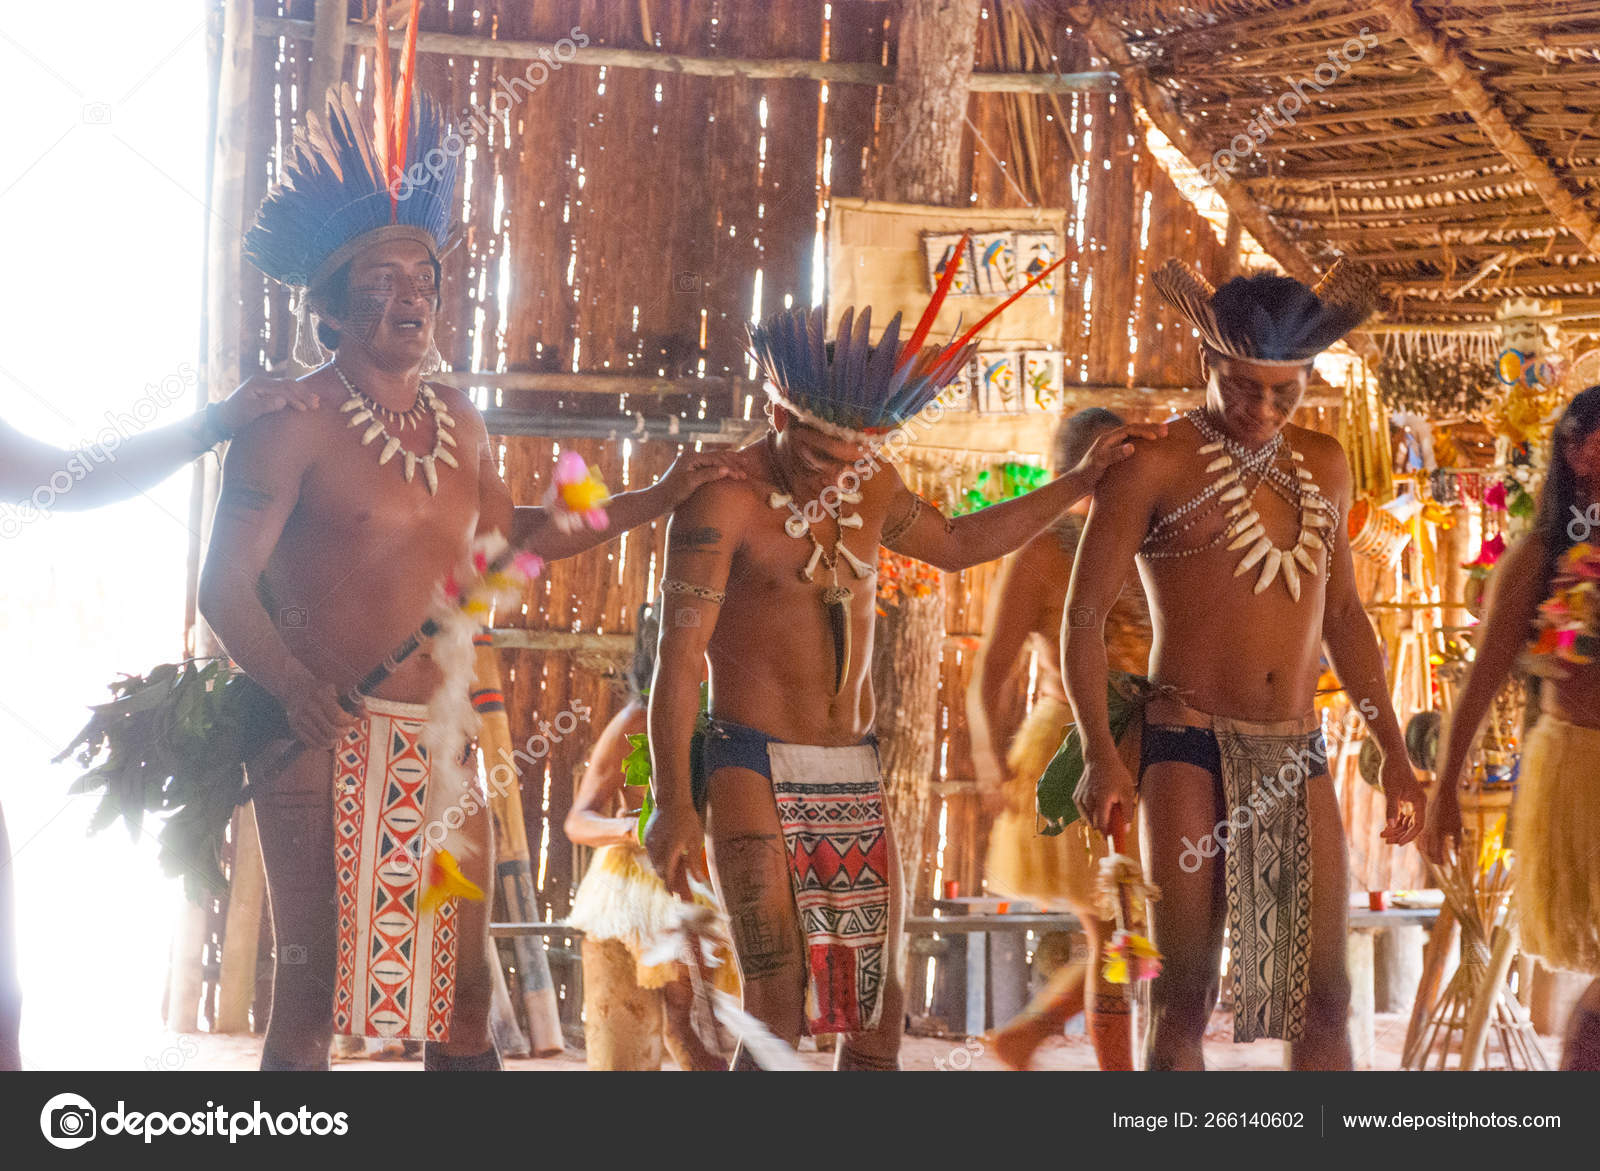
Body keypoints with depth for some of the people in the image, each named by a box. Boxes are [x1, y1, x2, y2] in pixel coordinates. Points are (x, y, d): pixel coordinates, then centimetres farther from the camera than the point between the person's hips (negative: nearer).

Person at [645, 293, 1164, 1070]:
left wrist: (1078, 482, 23)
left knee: (876, 1012, 7)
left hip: (854, 774, 7)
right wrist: (673, 804, -21)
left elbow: (957, 543, 27)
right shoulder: (723, 501, -12)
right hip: (755, 771, -7)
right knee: (778, 1014, -16)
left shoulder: (868, 487, 9)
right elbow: (678, 659, -15)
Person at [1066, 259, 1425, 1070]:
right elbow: (1084, 615, -5)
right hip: (1189, 747, -5)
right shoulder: (1156, 467, -3)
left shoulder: (1324, 466, 14)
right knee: (1184, 994, -5)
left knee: (1323, 997, 4)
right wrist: (1099, 753, -18)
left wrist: (1393, 752, 19)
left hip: (1298, 759, 5)